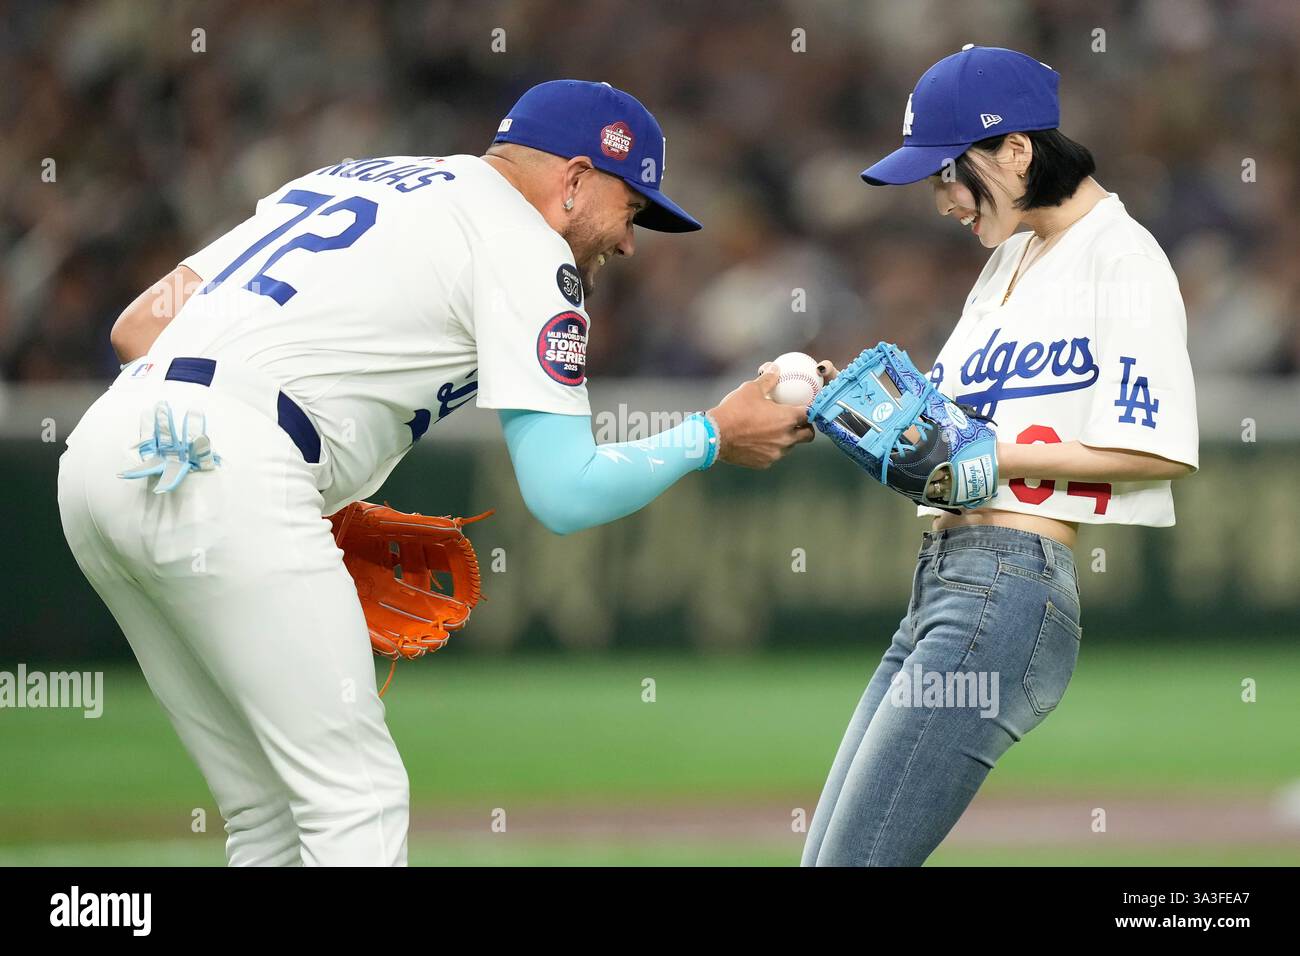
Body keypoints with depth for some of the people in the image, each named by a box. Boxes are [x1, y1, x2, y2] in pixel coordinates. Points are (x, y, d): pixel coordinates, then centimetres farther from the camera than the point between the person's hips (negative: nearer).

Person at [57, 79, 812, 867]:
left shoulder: (347, 179, 28)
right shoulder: (522, 240, 4)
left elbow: (140, 326, 23)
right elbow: (565, 494, -5)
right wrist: (713, 438, 10)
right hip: (223, 472, -9)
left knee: (271, 811, 14)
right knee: (359, 800, -4)